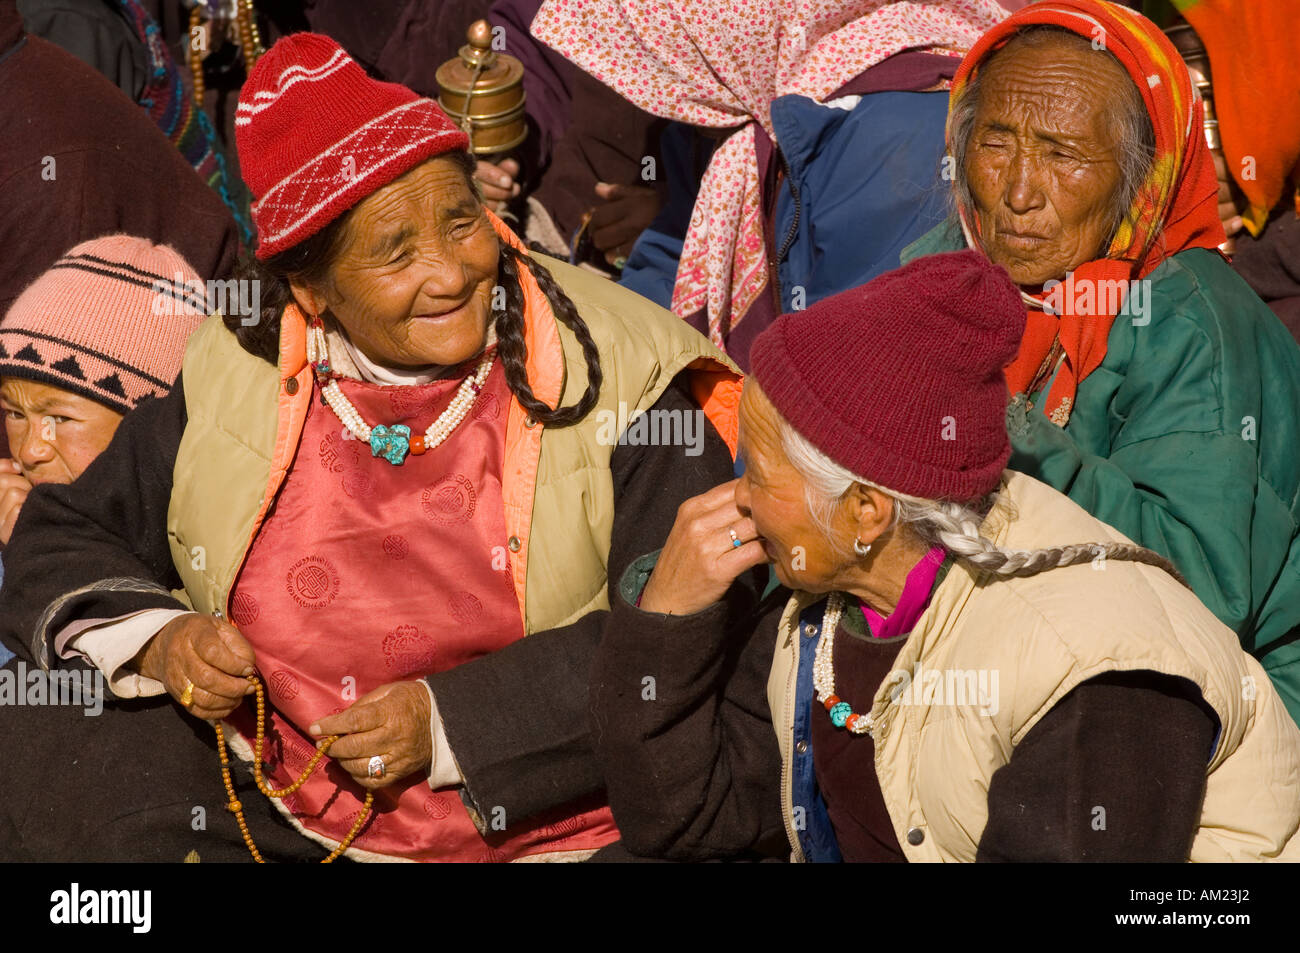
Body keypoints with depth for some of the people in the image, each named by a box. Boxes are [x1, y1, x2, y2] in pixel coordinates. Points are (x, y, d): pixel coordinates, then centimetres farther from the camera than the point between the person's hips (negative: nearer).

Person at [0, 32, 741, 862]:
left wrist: (454, 722, -17)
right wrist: (156, 639, -4)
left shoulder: (619, 376, -6)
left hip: (548, 837, -3)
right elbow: (67, 537, 17)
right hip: (277, 819, 4)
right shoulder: (228, 376, 5)